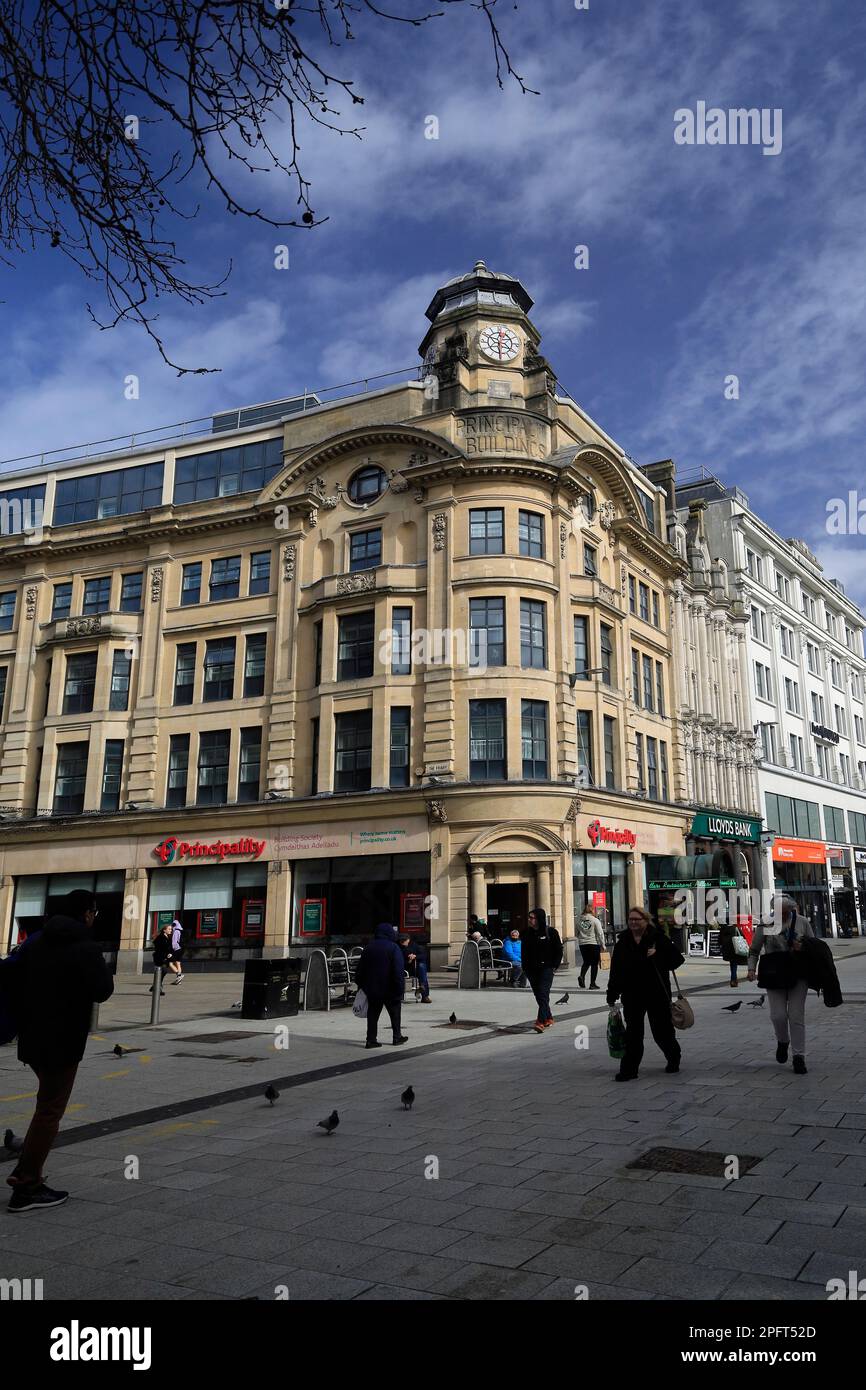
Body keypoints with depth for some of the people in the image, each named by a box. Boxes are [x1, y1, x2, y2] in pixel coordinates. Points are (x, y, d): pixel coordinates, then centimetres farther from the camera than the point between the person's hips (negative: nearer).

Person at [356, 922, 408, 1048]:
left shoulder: (368, 947, 7)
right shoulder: (394, 948, -9)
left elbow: (360, 969, 11)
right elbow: (398, 971, -14)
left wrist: (361, 984, 18)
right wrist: (399, 989, -12)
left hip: (372, 989, 4)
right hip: (389, 990, -4)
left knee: (373, 1014, 8)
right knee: (395, 1013, 12)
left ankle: (371, 1039, 3)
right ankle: (397, 1037, 17)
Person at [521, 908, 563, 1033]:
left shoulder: (551, 932, -4)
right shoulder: (526, 933, 6)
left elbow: (559, 951, 1)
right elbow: (523, 952, 12)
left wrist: (554, 966, -6)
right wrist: (525, 968, 5)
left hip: (546, 968, -5)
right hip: (532, 970, 5)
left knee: (543, 993, -14)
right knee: (538, 995, 10)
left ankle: (541, 1022, -21)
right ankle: (548, 1018, 27)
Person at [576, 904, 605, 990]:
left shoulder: (580, 921, 5)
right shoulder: (595, 920, -7)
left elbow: (577, 934, 10)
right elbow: (600, 934, -9)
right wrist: (603, 945, -3)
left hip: (582, 944, 4)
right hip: (594, 944, -4)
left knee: (586, 962, 18)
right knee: (594, 964, 5)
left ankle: (581, 976, -6)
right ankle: (592, 983, 5)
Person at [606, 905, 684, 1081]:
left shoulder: (658, 938, -4)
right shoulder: (623, 942, 5)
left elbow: (677, 958, -5)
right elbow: (615, 970, 8)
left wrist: (657, 955, -20)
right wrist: (612, 995, 6)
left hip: (657, 993, -2)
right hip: (632, 994, 2)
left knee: (661, 1029, 9)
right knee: (633, 1032, 3)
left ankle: (674, 1057, 36)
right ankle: (629, 1069, 8)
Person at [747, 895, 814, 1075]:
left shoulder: (802, 922, 2)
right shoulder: (765, 924, 0)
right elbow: (754, 950, 8)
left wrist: (803, 947, -9)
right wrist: (752, 968, -7)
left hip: (798, 973, 0)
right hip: (774, 974, 0)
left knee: (797, 1016, -2)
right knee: (778, 1015, -6)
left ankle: (799, 1057, 9)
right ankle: (782, 1042, 25)